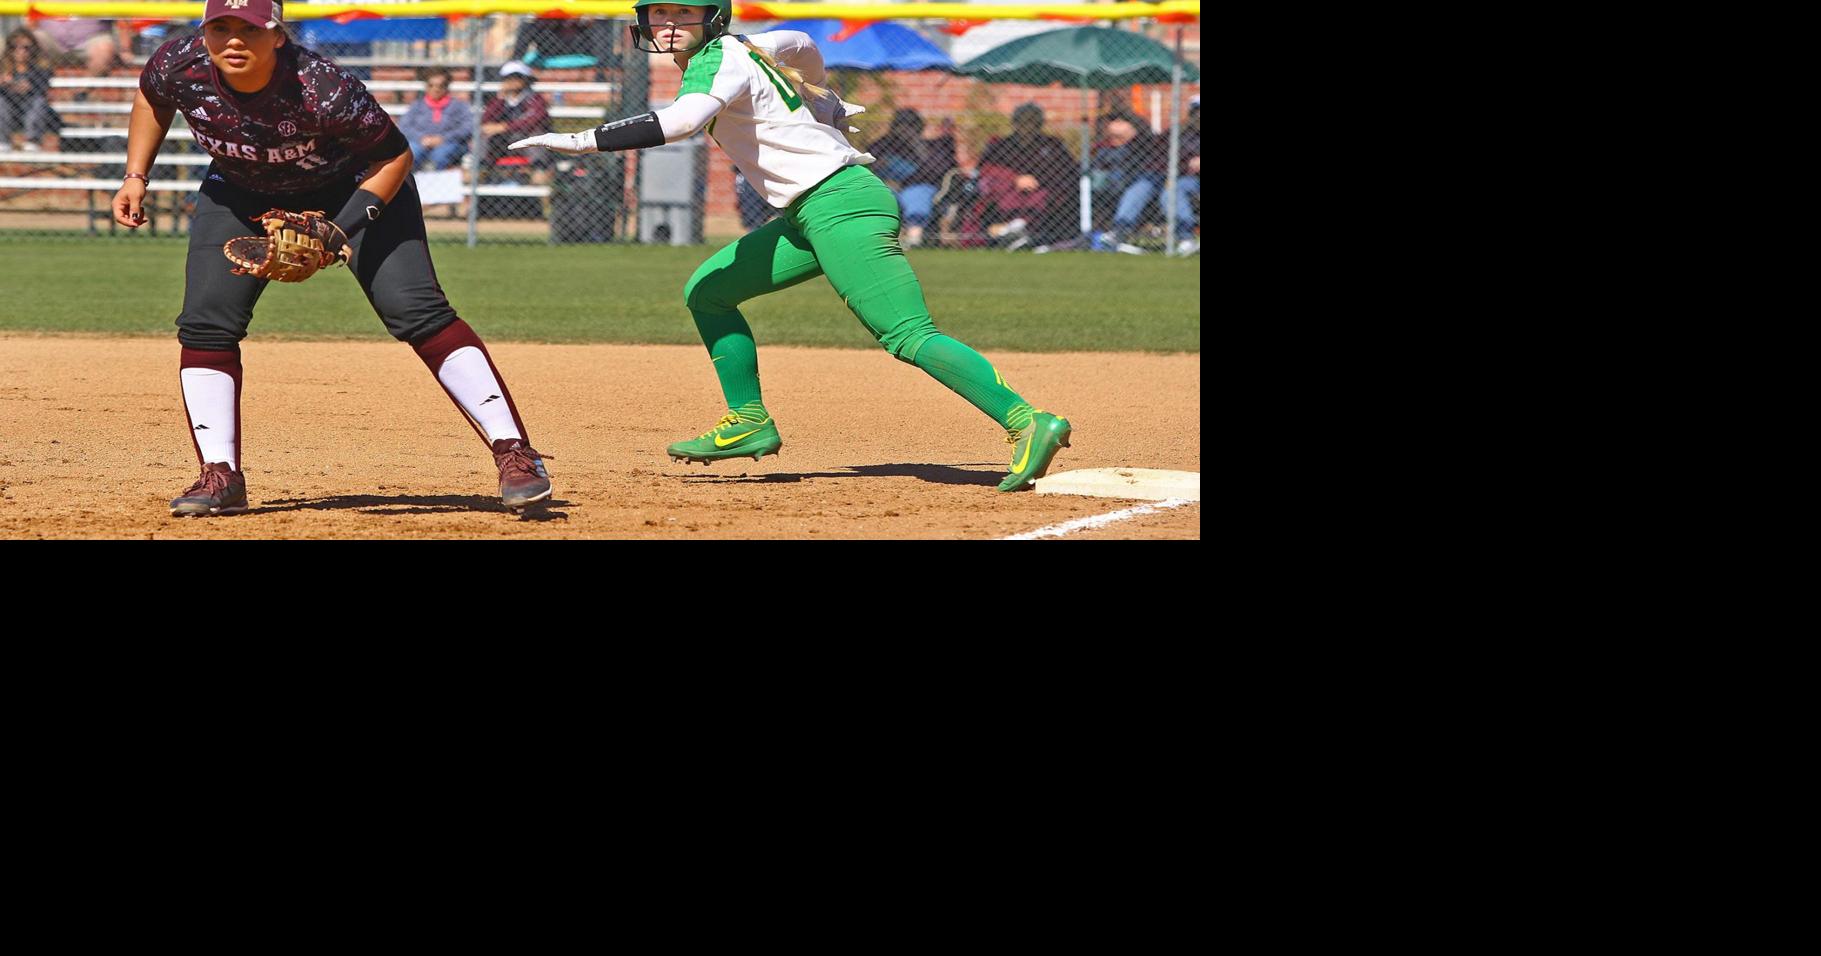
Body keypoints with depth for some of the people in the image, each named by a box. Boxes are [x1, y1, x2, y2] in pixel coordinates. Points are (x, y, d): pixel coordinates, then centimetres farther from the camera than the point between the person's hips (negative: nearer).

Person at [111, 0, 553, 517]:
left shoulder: (322, 89, -37)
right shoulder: (179, 68, -26)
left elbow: (394, 155, -24)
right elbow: (152, 99, 1)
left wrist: (342, 230, -33)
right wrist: (135, 177, -4)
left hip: (355, 185, -4)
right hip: (242, 192, 4)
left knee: (416, 310, -18)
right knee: (205, 323, -9)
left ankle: (514, 452, -17)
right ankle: (221, 477, 1)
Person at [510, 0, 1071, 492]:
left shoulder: (719, 60, -12)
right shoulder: (749, 48, 15)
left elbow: (680, 122, -31)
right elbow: (803, 46, 34)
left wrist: (579, 142, -32)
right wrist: (823, 106, 48)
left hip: (842, 204, -10)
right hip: (810, 216, 10)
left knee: (909, 336, -19)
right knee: (707, 291, 15)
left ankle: (1028, 423, -28)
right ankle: (749, 422, 16)